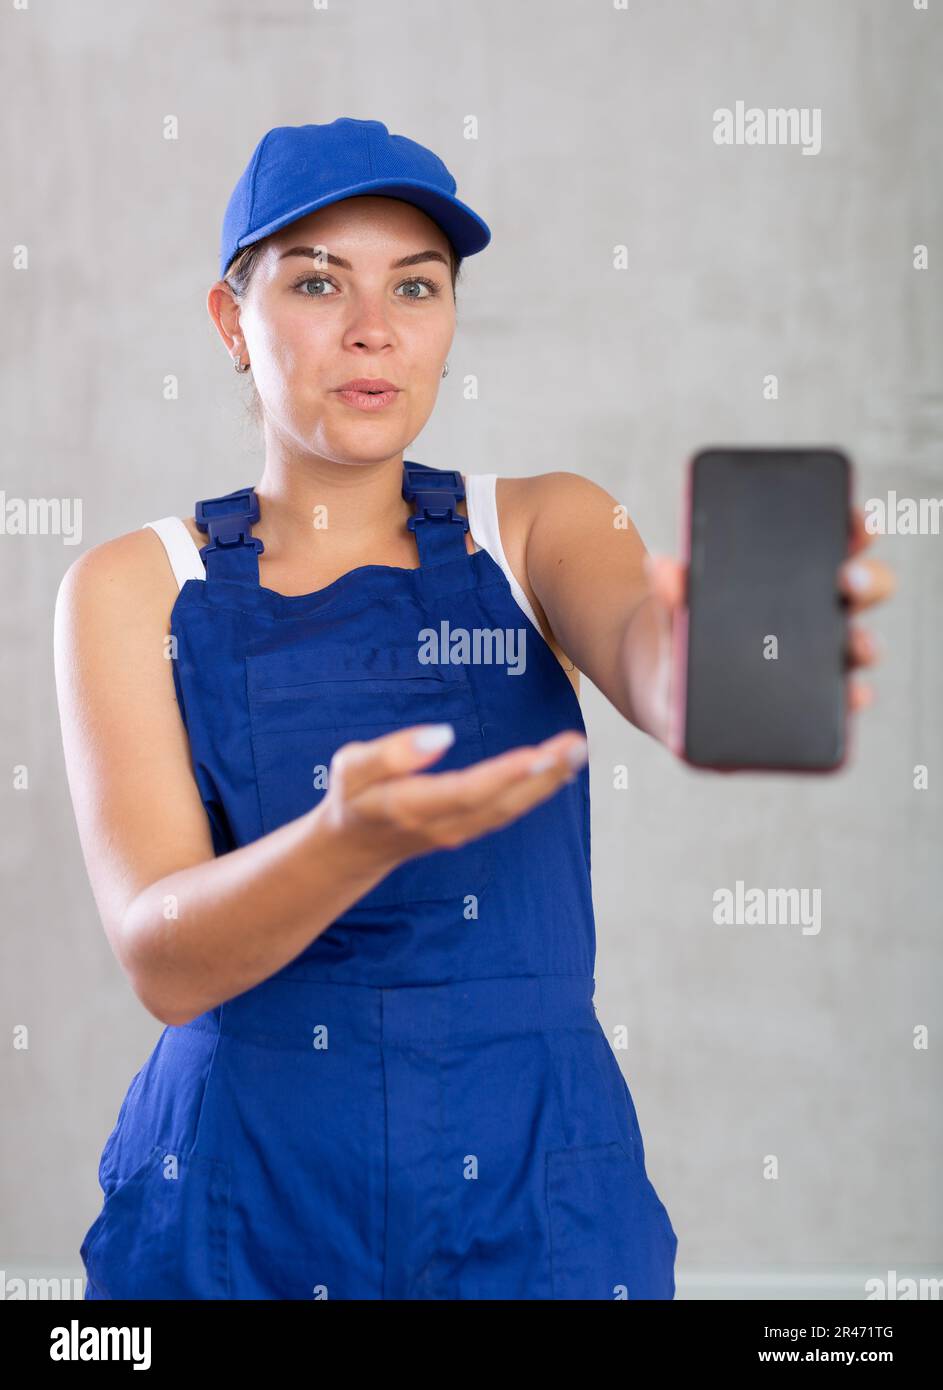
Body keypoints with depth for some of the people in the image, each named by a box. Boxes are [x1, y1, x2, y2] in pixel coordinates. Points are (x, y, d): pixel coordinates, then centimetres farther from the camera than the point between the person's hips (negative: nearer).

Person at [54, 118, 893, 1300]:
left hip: (535, 1187, 1)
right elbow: (162, 959, -16)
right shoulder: (133, 587, -4)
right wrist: (355, 838, -35)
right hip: (243, 1195, -1)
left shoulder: (537, 531, 0)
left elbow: (647, 646, -23)